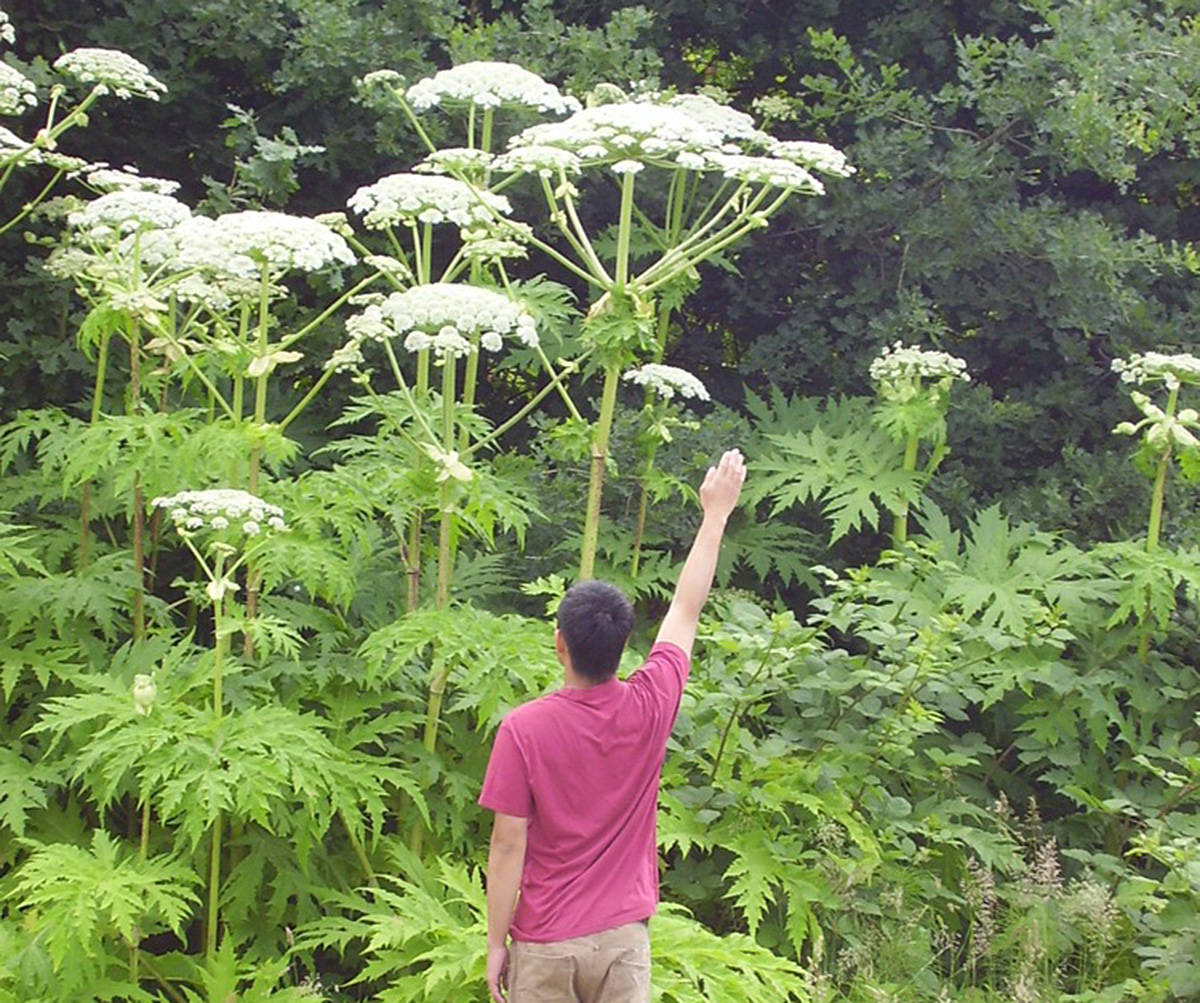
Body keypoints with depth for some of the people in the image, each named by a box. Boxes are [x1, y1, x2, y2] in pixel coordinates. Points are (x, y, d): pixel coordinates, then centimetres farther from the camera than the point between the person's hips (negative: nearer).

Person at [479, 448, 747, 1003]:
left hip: (544, 942, -2)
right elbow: (687, 608, 8)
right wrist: (716, 512, 20)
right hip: (623, 937, 2)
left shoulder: (523, 727, -14)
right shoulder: (649, 708, -6)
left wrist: (495, 944, -1)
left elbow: (508, 846, -11)